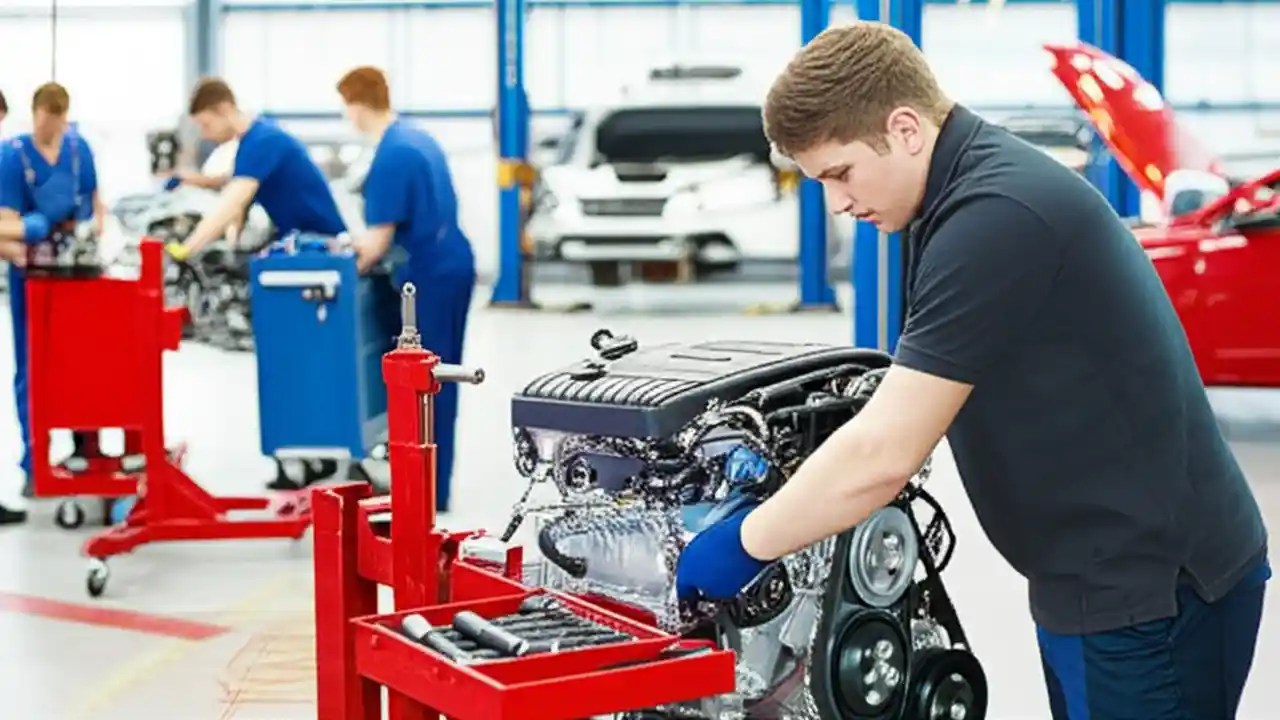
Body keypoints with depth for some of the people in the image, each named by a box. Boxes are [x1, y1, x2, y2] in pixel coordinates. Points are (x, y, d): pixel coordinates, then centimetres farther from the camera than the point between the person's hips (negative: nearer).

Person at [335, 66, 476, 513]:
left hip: (429, 276, -10)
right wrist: (364, 245, 23)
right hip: (452, 264, 10)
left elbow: (380, 240, -17)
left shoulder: (391, 156, -17)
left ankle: (429, 492, 4)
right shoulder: (418, 138, 13)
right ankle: (433, 483, 24)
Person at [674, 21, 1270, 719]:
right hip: (1101, 575, 10)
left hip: (1151, 586, -10)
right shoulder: (972, 189, 8)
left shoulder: (997, 215, -24)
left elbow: (884, 454, -24)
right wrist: (790, 494, 6)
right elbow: (907, 413, 15)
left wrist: (746, 543, -12)